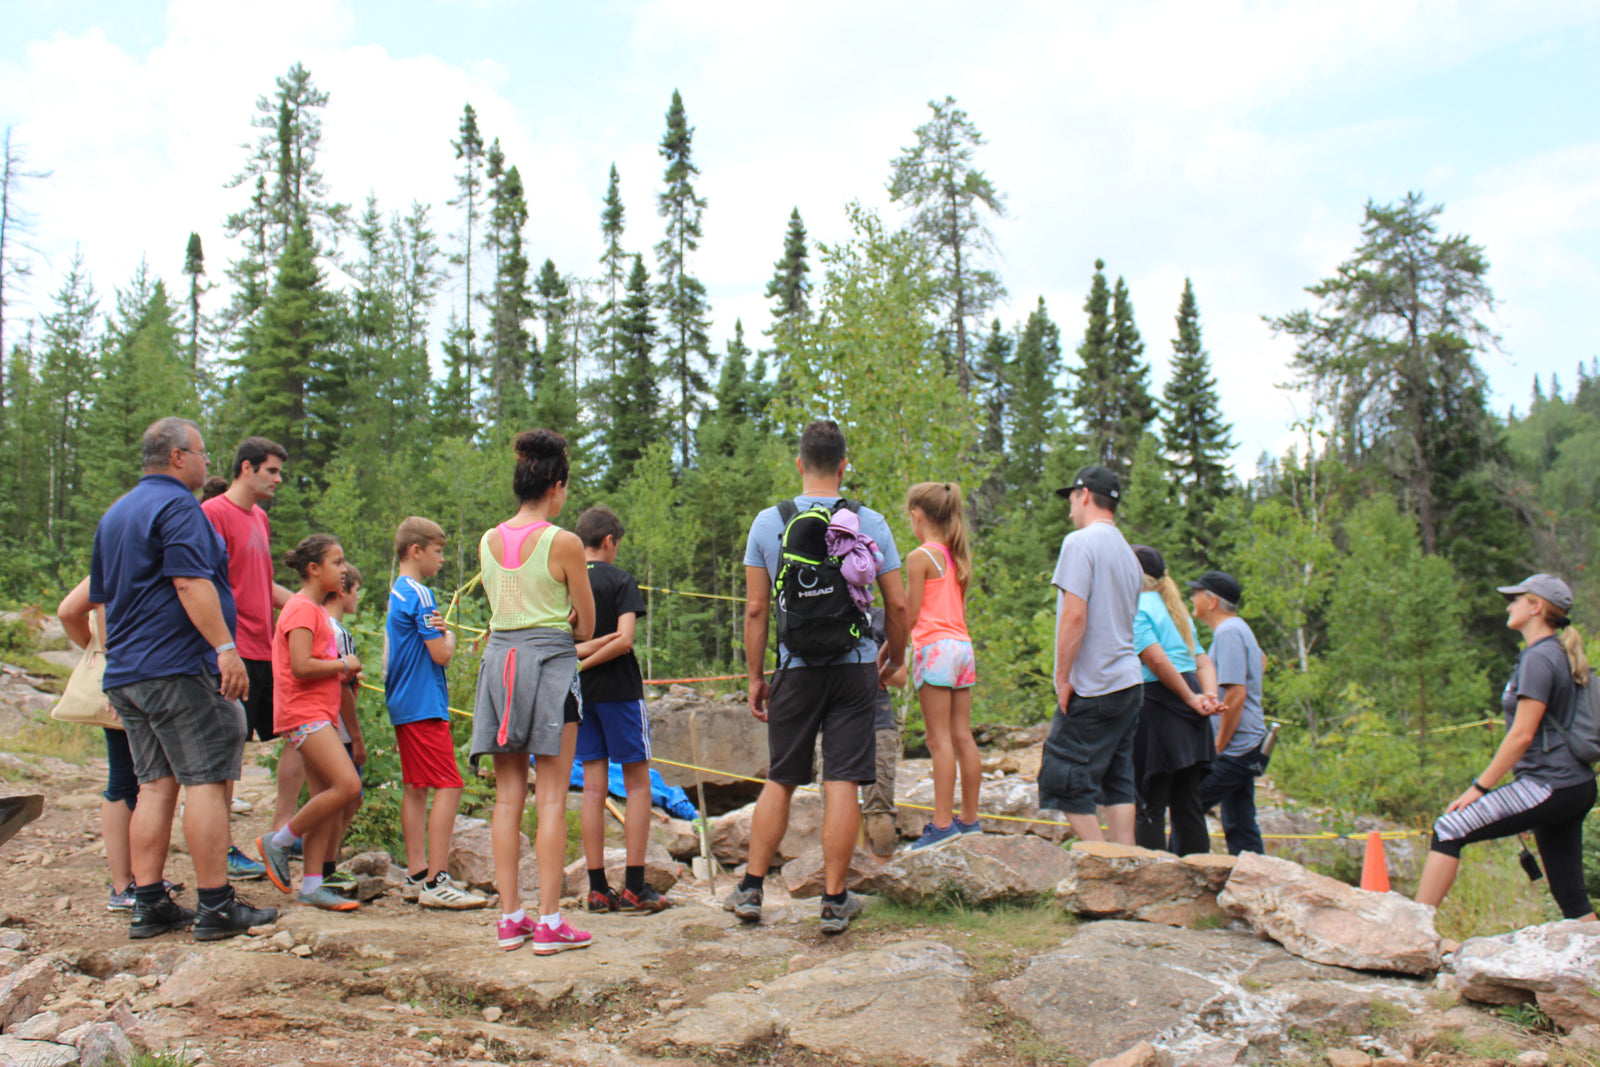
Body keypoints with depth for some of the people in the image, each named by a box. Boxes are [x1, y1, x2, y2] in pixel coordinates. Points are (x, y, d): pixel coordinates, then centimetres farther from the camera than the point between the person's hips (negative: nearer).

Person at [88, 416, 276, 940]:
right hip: (179, 667, -9)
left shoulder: (114, 514, 21)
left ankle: (149, 904, 9)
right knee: (205, 781, -6)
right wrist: (225, 647, -24)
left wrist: (117, 657, 33)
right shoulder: (176, 506, -9)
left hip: (126, 673, 9)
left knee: (155, 785, 10)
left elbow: (100, 597, 26)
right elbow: (190, 583, -20)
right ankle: (216, 906, -5)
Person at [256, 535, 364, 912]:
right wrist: (343, 664, -9)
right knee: (347, 785, -18)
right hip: (303, 713, -10)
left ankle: (312, 885, 9)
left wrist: (341, 673, 11)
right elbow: (301, 667, -22)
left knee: (326, 796, 7)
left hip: (319, 715, 10)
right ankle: (277, 842, -2)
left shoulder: (317, 609, 20)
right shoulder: (302, 608, -12)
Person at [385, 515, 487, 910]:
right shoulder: (420, 595, -13)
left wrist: (435, 630, 4)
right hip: (424, 706, -10)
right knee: (448, 786, -11)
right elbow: (441, 654, -16)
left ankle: (417, 874, 16)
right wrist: (449, 636, 4)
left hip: (402, 706, 10)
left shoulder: (396, 593, 17)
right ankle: (435, 882, -13)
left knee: (416, 786, 12)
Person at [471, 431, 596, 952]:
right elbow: (586, 626, -1)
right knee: (551, 797, -1)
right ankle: (548, 922, 1)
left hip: (498, 657, 5)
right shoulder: (564, 543, -7)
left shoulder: (487, 542, 8)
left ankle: (510, 917, 13)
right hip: (550, 661, -5)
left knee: (508, 796, 9)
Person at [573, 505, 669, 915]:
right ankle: (634, 888, 0)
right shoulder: (620, 580, -7)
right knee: (638, 785, 3)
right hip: (619, 690, -5)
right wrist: (585, 662, -10)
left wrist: (579, 651, -8)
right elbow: (624, 640, -17)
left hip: (580, 693, 5)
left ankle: (598, 889, 9)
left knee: (593, 788, 7)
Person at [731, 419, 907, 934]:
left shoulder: (769, 522, -1)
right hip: (855, 665, -1)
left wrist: (755, 677, 8)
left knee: (780, 781, 13)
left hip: (796, 669, 1)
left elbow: (755, 610, 0)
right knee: (842, 784, 2)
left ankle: (751, 890, 19)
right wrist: (895, 659, 18)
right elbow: (898, 605, 2)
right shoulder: (870, 523, 0)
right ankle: (835, 901, 7)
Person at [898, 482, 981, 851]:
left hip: (935, 646, -8)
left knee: (939, 739, -7)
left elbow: (910, 616, -9)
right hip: (963, 644, 8)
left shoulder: (920, 557, -8)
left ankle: (942, 823, -8)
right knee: (962, 737, 9)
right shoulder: (958, 556, 14)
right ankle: (969, 818, 14)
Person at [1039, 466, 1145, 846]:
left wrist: (1063, 678, -12)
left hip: (1093, 687, -9)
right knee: (1118, 782, 11)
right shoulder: (1128, 553, 17)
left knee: (1065, 781, -3)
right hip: (1130, 683, 9)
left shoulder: (1080, 542, -9)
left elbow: (1075, 615, -18)